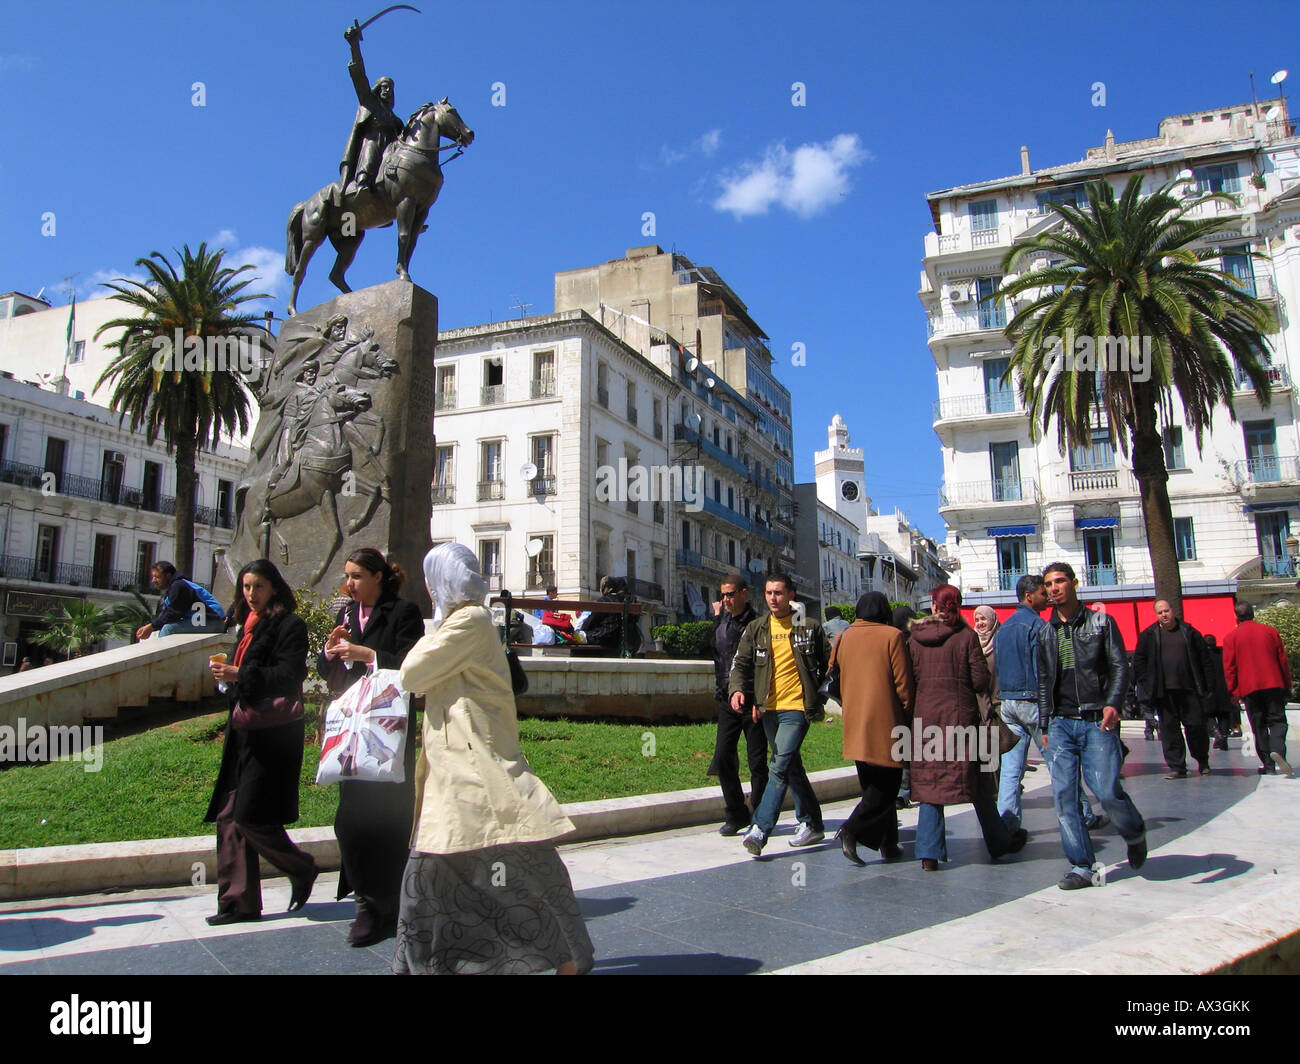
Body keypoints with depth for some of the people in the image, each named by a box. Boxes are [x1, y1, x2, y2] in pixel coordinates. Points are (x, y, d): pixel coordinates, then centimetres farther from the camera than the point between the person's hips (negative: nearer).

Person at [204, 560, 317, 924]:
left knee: (250, 817, -10)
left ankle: (301, 869, 13)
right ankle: (239, 901, 14)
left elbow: (289, 676, -17)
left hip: (272, 736, -8)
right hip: (243, 733, 9)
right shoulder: (248, 626, 19)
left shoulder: (289, 625, -7)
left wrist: (239, 676, -22)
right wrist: (225, 673, 1)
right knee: (229, 817, 6)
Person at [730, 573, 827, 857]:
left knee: (780, 767, -16)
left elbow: (825, 666, 8)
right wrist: (737, 689, -11)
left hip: (796, 707, -5)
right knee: (792, 768, 15)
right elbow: (740, 662, 7)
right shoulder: (756, 628, 10)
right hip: (768, 708, 5)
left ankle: (759, 830, -19)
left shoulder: (809, 627, 1)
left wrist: (819, 700, 3)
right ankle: (812, 825, 28)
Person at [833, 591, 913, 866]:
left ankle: (888, 844, 18)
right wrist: (908, 715, 4)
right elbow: (904, 683, -8)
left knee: (872, 785, 15)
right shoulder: (892, 636, -8)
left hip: (854, 724, 5)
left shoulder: (843, 638, 5)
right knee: (888, 784, 3)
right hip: (886, 724, -5)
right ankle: (852, 828, -14)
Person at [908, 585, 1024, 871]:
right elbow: (981, 680, -5)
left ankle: (929, 851, 1)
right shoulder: (965, 635, -4)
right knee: (978, 782, 11)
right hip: (961, 713, -2)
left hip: (925, 715, 2)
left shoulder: (915, 638, 3)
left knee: (930, 782, 6)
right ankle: (1000, 842, 26)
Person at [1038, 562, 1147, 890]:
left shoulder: (1101, 622, 4)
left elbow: (1120, 666, -2)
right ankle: (1080, 867, 5)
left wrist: (1112, 703, -19)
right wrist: (1045, 726, 15)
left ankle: (1135, 834, 22)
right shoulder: (1045, 632, 15)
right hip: (1061, 724, 4)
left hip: (1097, 722, -4)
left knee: (1107, 790, -11)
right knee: (1063, 796, -3)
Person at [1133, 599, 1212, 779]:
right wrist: (1146, 683, -1)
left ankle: (1203, 762, 24)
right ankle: (1177, 767, 6)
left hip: (1189, 689, 0)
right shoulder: (1148, 635, 6)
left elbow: (1203, 657, 10)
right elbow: (1138, 661, 7)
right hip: (1163, 691, 0)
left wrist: (1205, 684, 4)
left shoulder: (1189, 632, 8)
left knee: (1196, 725, 2)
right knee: (1169, 729, 0)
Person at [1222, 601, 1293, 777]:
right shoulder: (1270, 631, 5)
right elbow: (1283, 660, 8)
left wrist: (1234, 691, 5)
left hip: (1249, 688, -1)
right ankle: (1277, 750, -23)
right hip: (1274, 684, 1)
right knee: (1277, 720, 3)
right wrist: (1287, 685, 14)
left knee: (1259, 726, 6)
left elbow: (1229, 667, -1)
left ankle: (1268, 764, 5)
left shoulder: (1230, 637, 0)